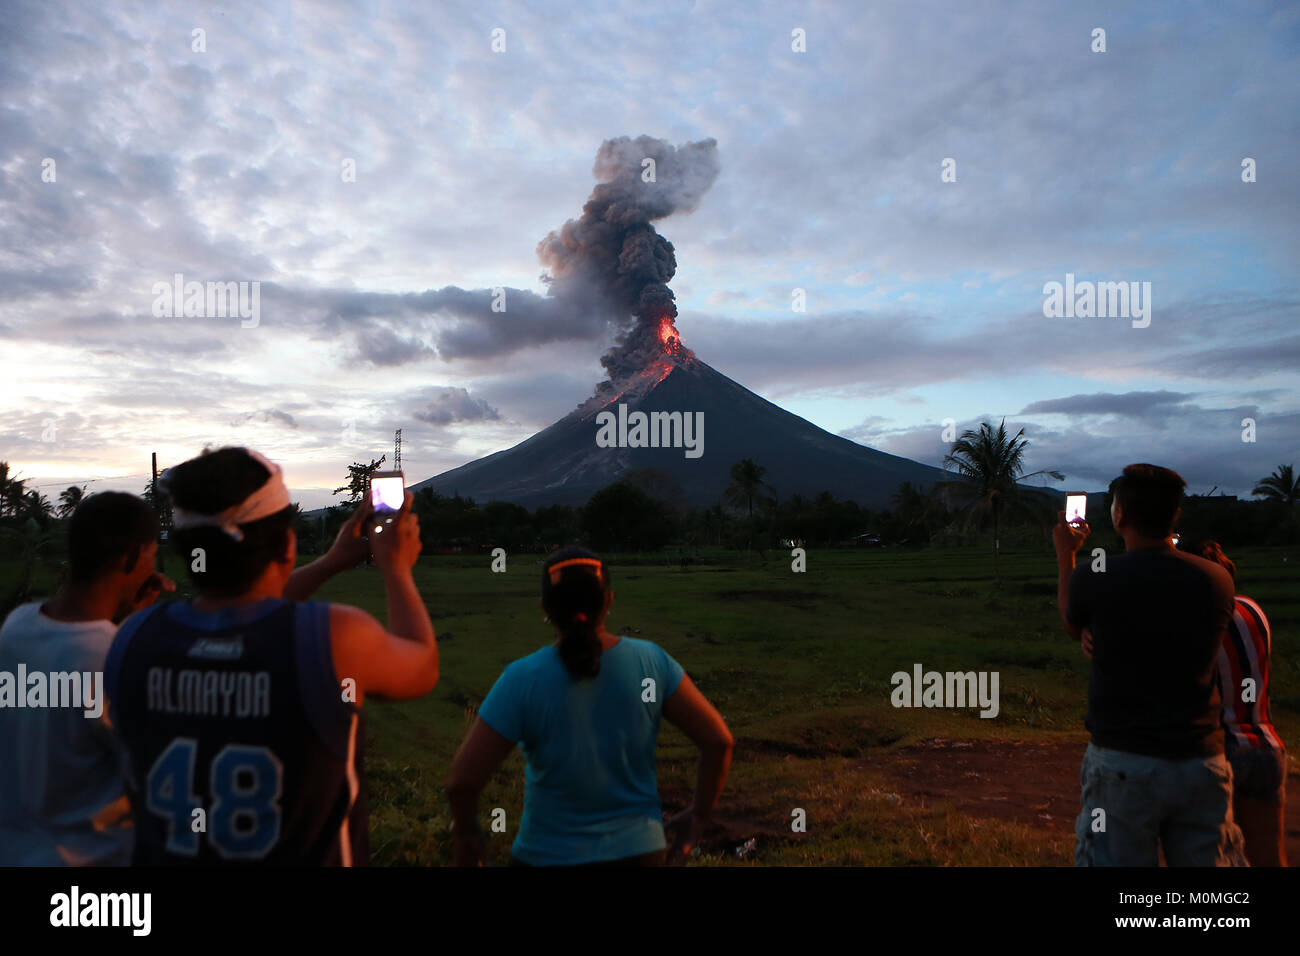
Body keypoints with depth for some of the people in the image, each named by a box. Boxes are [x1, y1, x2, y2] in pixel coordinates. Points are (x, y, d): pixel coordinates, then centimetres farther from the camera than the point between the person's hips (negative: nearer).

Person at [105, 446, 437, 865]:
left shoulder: (133, 639, -14)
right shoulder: (336, 637, -25)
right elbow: (421, 670, -3)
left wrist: (330, 564, 16)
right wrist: (396, 568, 10)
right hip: (310, 854, -3)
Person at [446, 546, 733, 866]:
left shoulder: (523, 679, -19)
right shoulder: (651, 662, -12)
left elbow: (462, 778, -18)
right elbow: (719, 740, -9)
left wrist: (464, 831, 2)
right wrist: (699, 816, 5)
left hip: (551, 855, -2)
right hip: (638, 849, 2)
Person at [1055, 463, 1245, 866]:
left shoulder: (1095, 576, -11)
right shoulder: (1216, 580, -3)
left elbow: (1072, 626, 11)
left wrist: (1065, 554, 24)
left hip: (1123, 762, -3)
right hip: (1202, 762, 3)